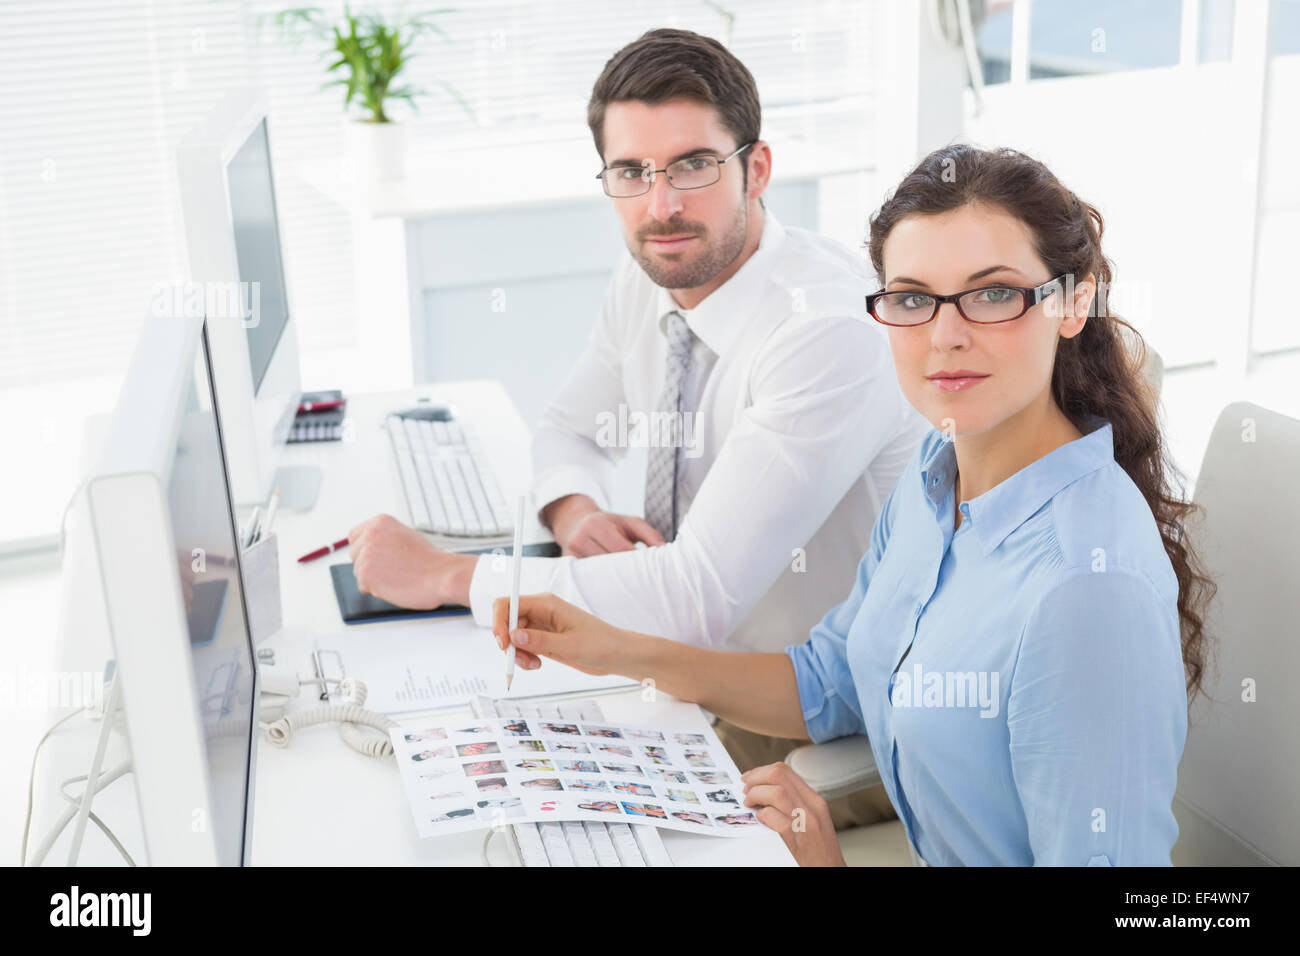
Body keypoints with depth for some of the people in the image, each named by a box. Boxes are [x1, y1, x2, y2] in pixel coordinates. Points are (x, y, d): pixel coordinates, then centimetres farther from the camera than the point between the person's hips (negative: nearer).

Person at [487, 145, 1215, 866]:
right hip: (923, 848, 7)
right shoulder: (933, 477, -3)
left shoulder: (1090, 590, -30)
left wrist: (827, 861, -19)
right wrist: (620, 654, -2)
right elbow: (831, 684, 8)